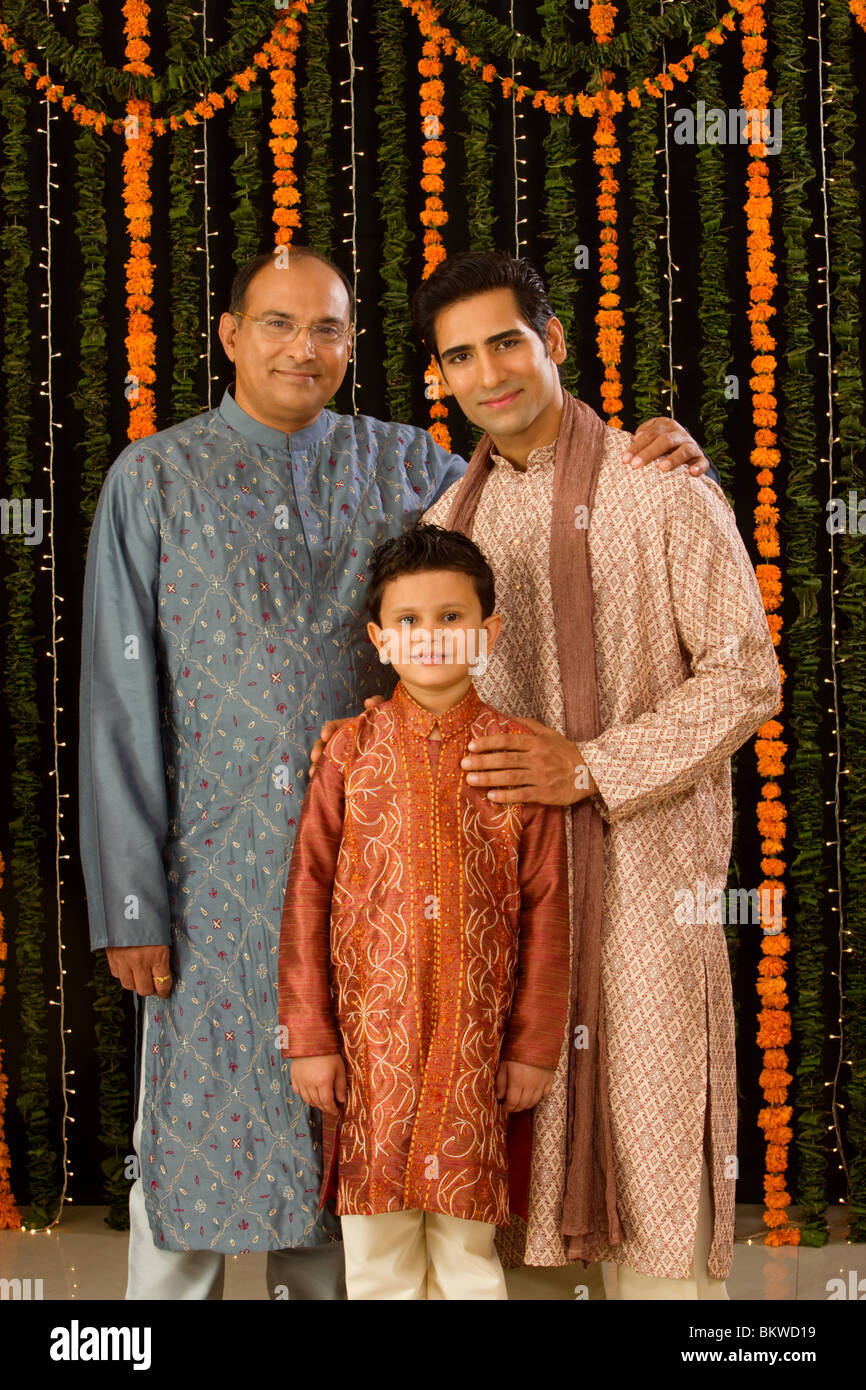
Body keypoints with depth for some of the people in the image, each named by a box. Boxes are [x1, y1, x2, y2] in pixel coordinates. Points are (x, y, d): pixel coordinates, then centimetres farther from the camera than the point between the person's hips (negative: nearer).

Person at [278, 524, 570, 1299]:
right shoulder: (350, 751, 1)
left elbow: (546, 910, 2)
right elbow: (308, 894, 2)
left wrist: (535, 1046, 2)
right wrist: (309, 1037, -1)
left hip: (475, 1037, 0)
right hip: (370, 1039, 1)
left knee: (468, 1243, 8)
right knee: (377, 1248, 9)